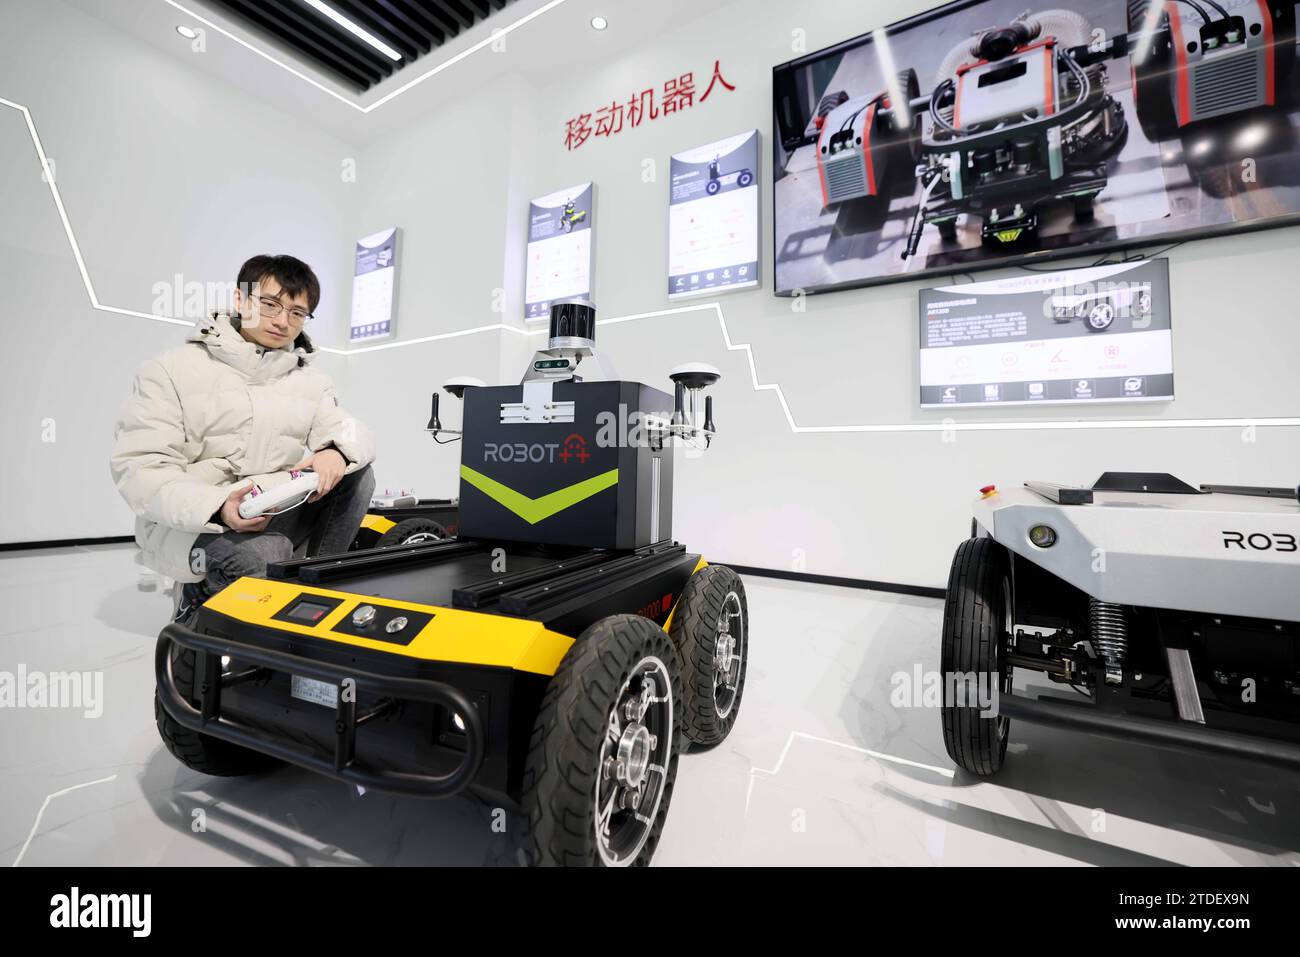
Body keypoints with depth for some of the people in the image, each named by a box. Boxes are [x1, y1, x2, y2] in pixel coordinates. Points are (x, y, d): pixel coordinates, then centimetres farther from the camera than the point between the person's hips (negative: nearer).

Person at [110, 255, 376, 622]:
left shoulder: (310, 380, 10)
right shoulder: (173, 370, -3)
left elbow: (354, 433, 0)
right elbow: (139, 468, -12)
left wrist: (336, 451, -27)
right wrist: (216, 508, -32)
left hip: (275, 515, 4)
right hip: (186, 523, -4)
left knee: (356, 473, -15)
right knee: (265, 556, -34)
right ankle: (199, 596, 1)